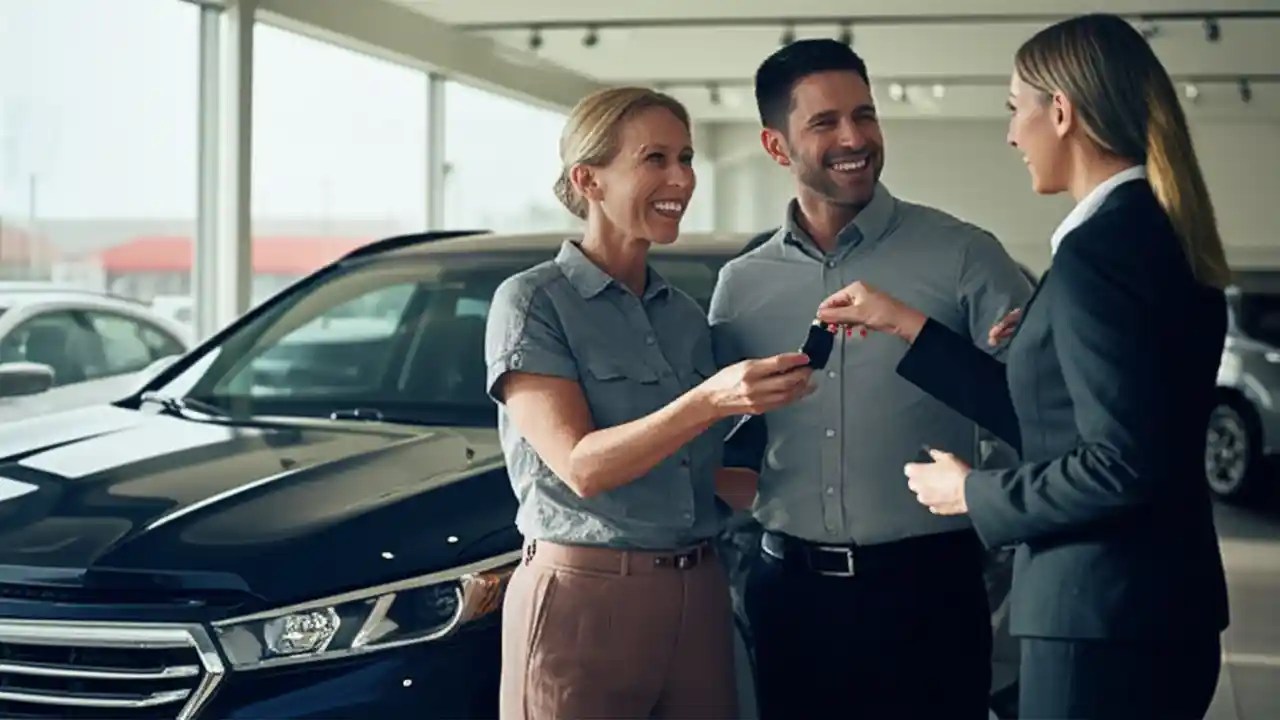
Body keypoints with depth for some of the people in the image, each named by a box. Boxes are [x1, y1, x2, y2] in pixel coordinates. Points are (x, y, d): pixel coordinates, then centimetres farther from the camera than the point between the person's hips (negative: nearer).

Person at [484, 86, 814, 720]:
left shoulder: (686, 315, 12)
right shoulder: (532, 301, -7)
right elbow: (581, 466, -17)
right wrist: (710, 400, -28)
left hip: (698, 597, 6)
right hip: (584, 598, -6)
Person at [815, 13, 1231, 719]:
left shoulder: (1098, 247, -18)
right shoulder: (1157, 233, 11)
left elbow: (1122, 464, -23)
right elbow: (1044, 413, 14)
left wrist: (972, 491, -9)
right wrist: (912, 328, 16)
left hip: (1103, 619, -9)